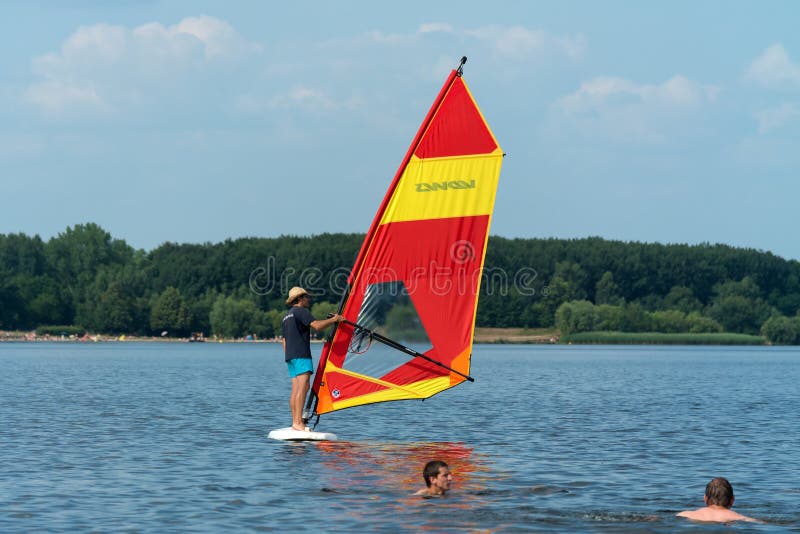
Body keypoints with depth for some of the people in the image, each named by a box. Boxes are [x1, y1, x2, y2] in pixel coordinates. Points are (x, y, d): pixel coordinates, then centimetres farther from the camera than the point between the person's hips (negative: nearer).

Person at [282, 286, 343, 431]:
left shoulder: (286, 316, 25)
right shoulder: (301, 311, -5)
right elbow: (317, 325, -18)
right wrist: (334, 319, -6)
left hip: (290, 355, 10)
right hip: (301, 355, -10)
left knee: (295, 389, 5)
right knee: (303, 387, -16)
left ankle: (295, 423, -1)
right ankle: (298, 423, -24)